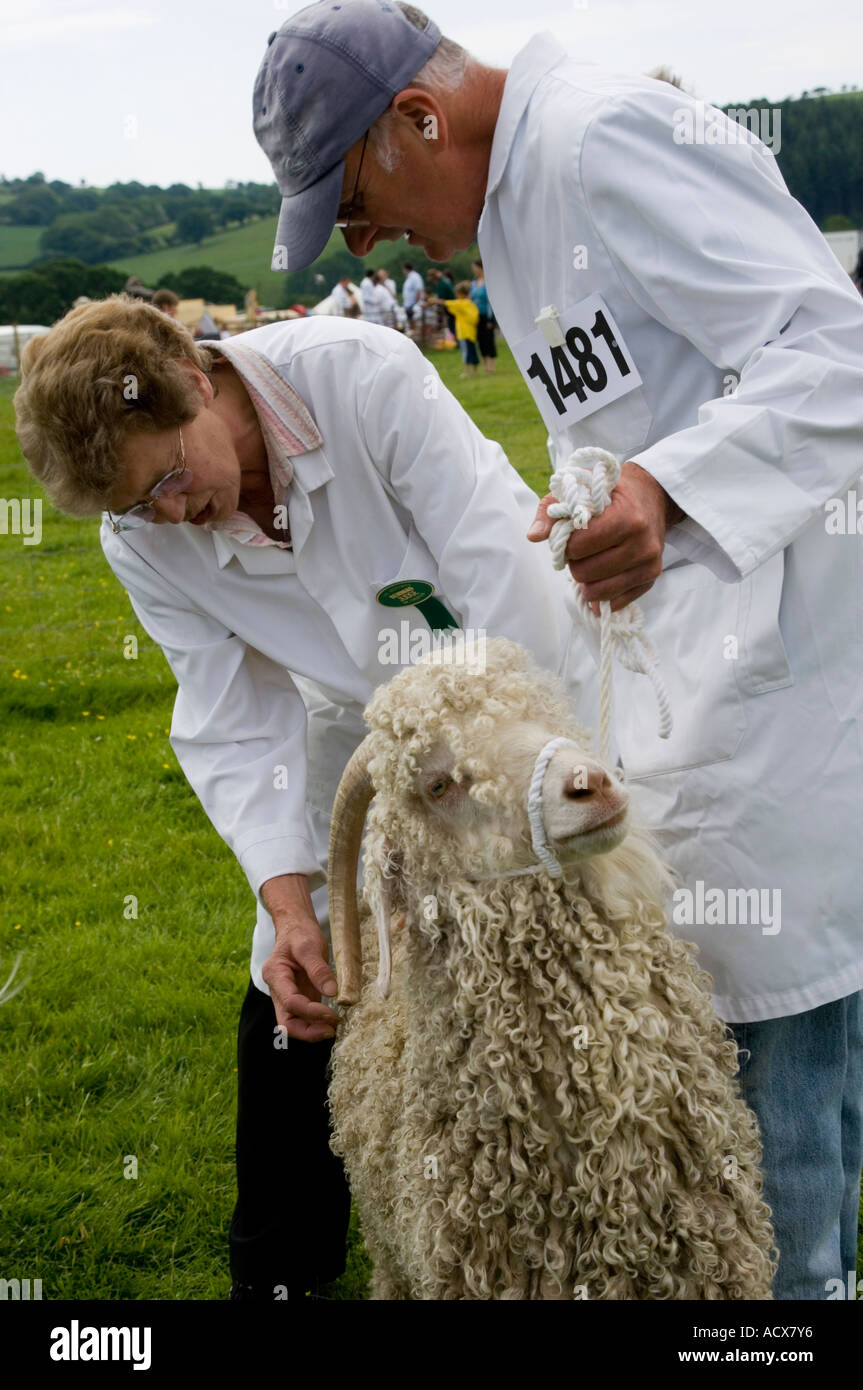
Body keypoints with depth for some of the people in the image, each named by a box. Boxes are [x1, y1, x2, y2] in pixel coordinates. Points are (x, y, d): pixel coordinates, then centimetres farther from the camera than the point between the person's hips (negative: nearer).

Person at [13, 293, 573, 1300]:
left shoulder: (365, 377, -31)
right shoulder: (141, 544, -17)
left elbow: (507, 585, -30)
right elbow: (236, 733, -13)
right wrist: (290, 907, -27)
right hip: (359, 721, 4)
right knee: (289, 1005, 2)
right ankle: (277, 1270, 23)